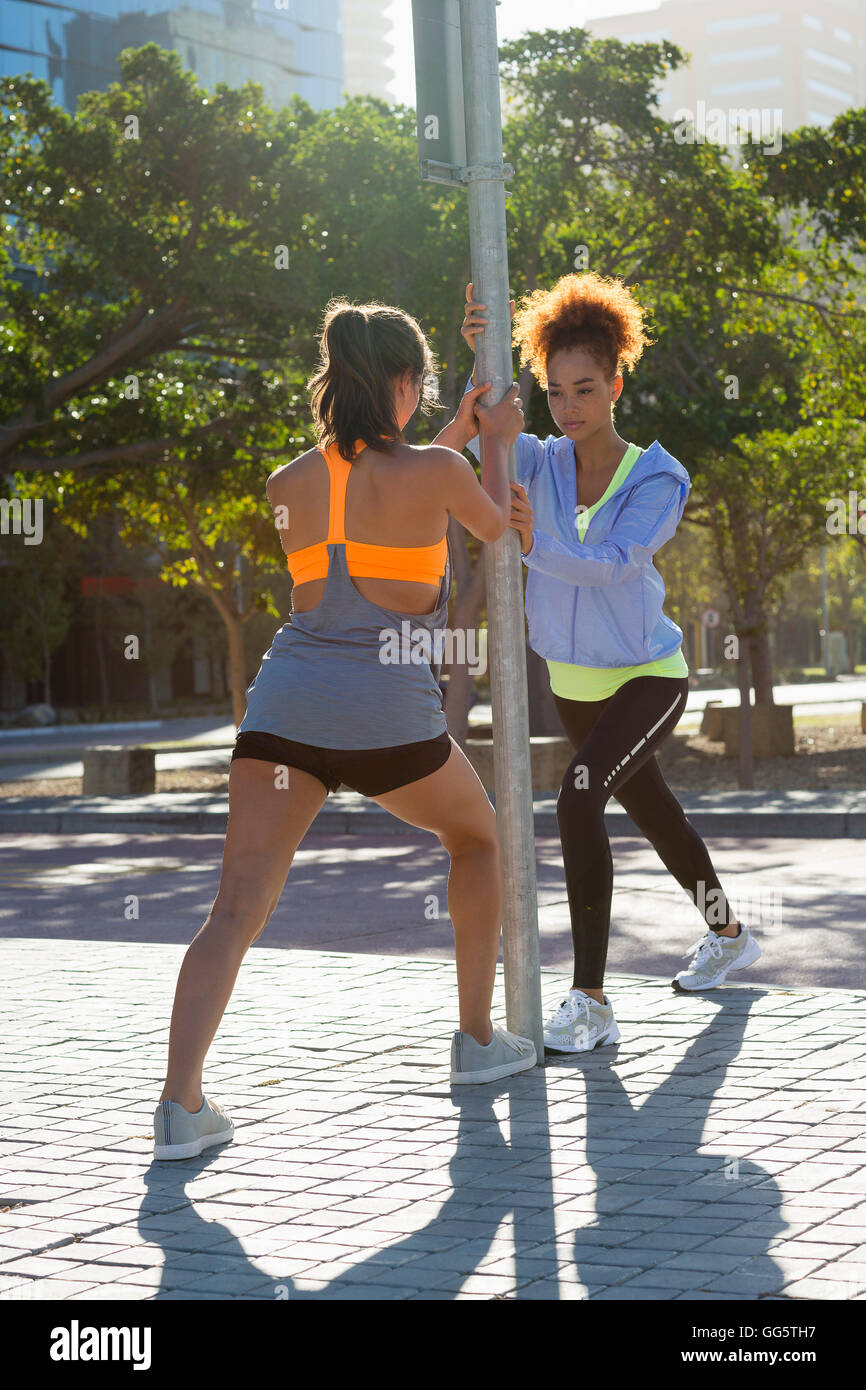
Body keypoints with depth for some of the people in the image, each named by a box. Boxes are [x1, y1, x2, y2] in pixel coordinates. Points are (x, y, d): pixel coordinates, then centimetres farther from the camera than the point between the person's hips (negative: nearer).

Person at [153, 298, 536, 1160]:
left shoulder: (287, 485, 9)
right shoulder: (435, 472, -3)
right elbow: (494, 526, 19)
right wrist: (494, 444, 36)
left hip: (286, 709, 3)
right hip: (389, 720, -2)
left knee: (237, 910, -3)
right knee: (477, 838, 26)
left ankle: (181, 1103, -18)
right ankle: (477, 1040, 31)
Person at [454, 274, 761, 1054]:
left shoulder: (659, 480, -18)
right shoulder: (540, 462, -8)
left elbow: (615, 561, -35)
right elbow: (462, 443, -26)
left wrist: (535, 543, -51)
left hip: (647, 676, -6)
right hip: (575, 683, 6)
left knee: (579, 799, -28)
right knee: (652, 811, 23)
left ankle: (590, 1002, -26)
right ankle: (728, 935, 50)